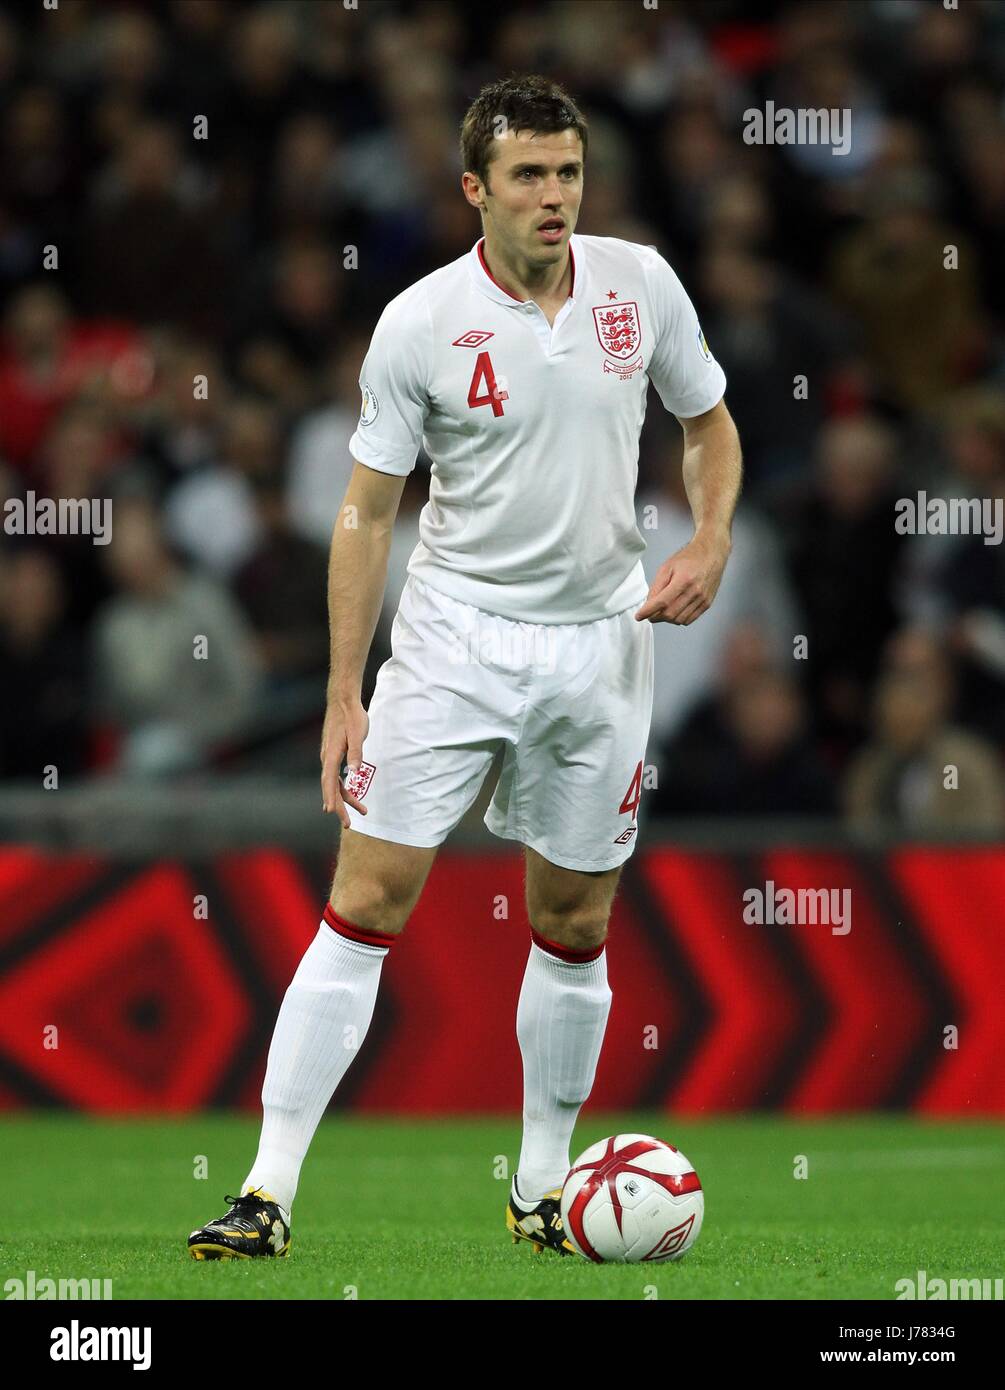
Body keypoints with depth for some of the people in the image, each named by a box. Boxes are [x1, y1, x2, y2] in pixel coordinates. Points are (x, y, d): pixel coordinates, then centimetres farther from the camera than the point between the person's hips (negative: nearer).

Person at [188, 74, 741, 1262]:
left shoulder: (640, 283, -2)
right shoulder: (419, 325, -10)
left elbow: (709, 425, 14)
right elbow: (366, 511, -4)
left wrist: (709, 544, -5)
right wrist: (342, 697, -8)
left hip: (599, 645, 3)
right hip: (454, 637, -3)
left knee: (573, 927, 9)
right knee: (368, 900, -9)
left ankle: (543, 1191, 24)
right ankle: (270, 1192, -9)